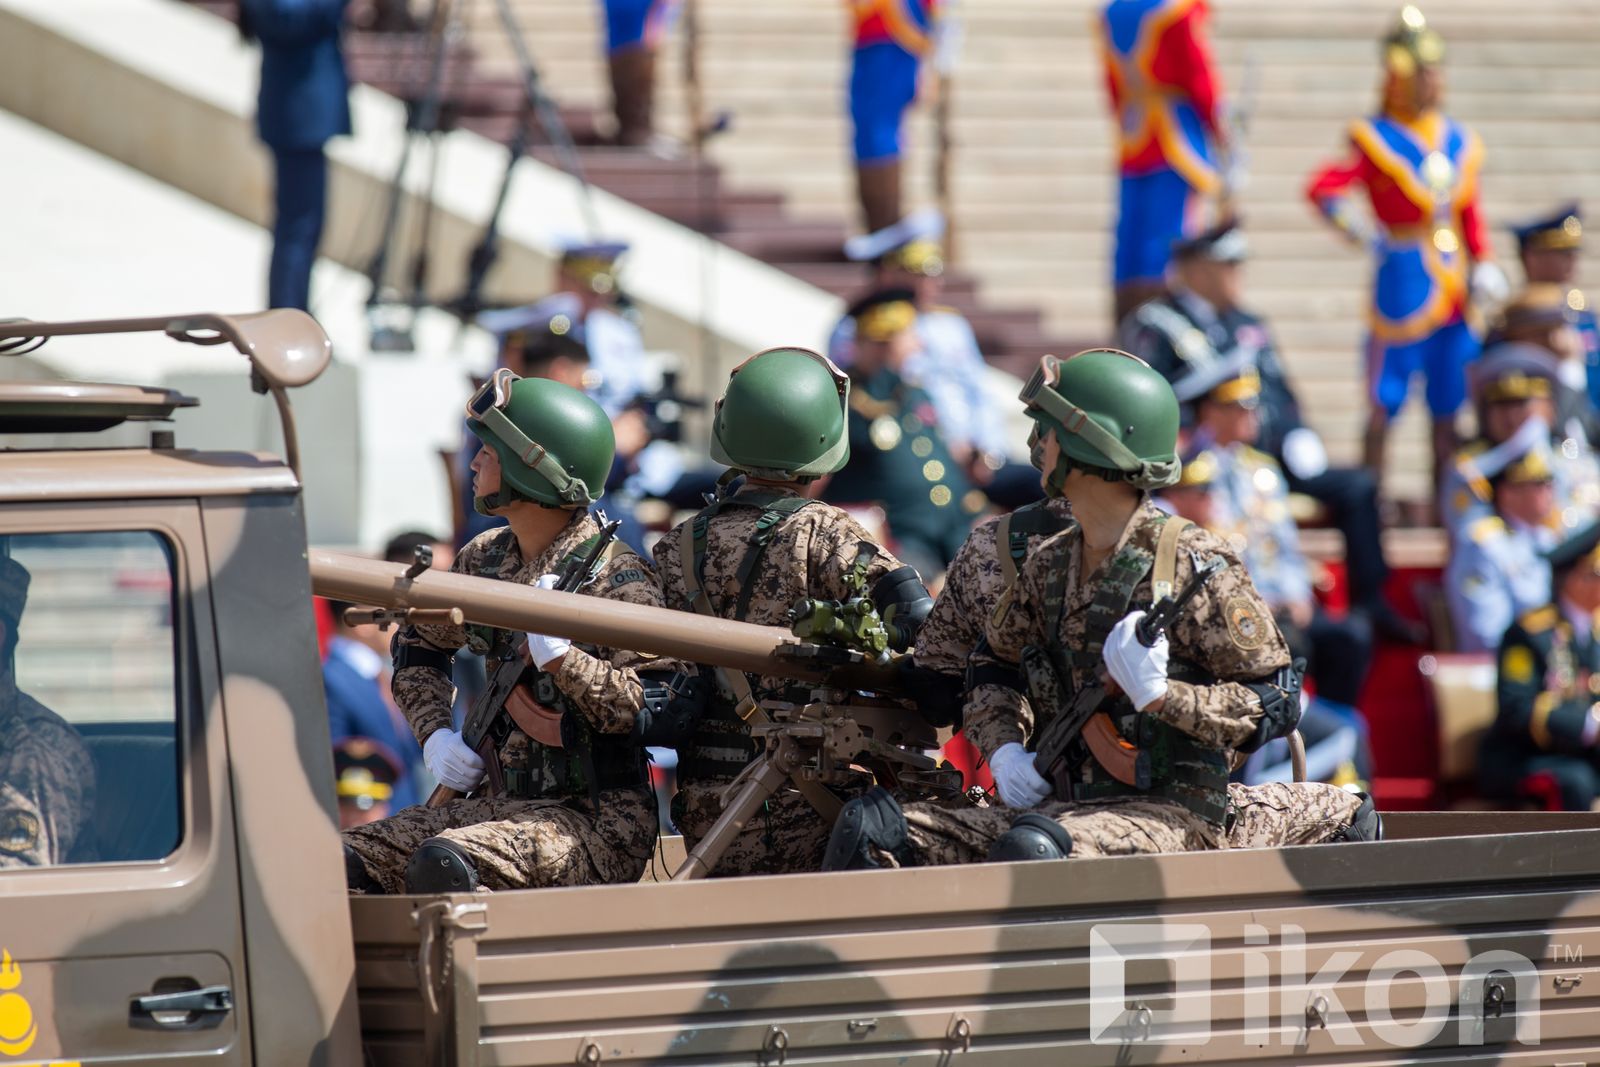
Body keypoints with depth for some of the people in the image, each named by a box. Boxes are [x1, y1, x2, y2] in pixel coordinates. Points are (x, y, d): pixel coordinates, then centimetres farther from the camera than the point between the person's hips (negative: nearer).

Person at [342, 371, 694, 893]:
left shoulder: (614, 578, -13)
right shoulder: (486, 559, 10)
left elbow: (651, 710, -21)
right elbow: (418, 644, 27)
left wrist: (559, 655, -30)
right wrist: (435, 732, 10)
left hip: (600, 823, -8)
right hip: (501, 803, 8)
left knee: (441, 864, -35)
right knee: (339, 862, -10)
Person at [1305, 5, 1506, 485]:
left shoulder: (1459, 141, 10)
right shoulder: (1376, 140, -9)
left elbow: (1471, 215, 16)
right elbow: (1323, 188, -20)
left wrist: (1484, 268, 5)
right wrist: (1358, 232, -29)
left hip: (1456, 289, 6)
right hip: (1403, 282, -6)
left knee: (1450, 403, 12)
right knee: (1385, 404, -2)